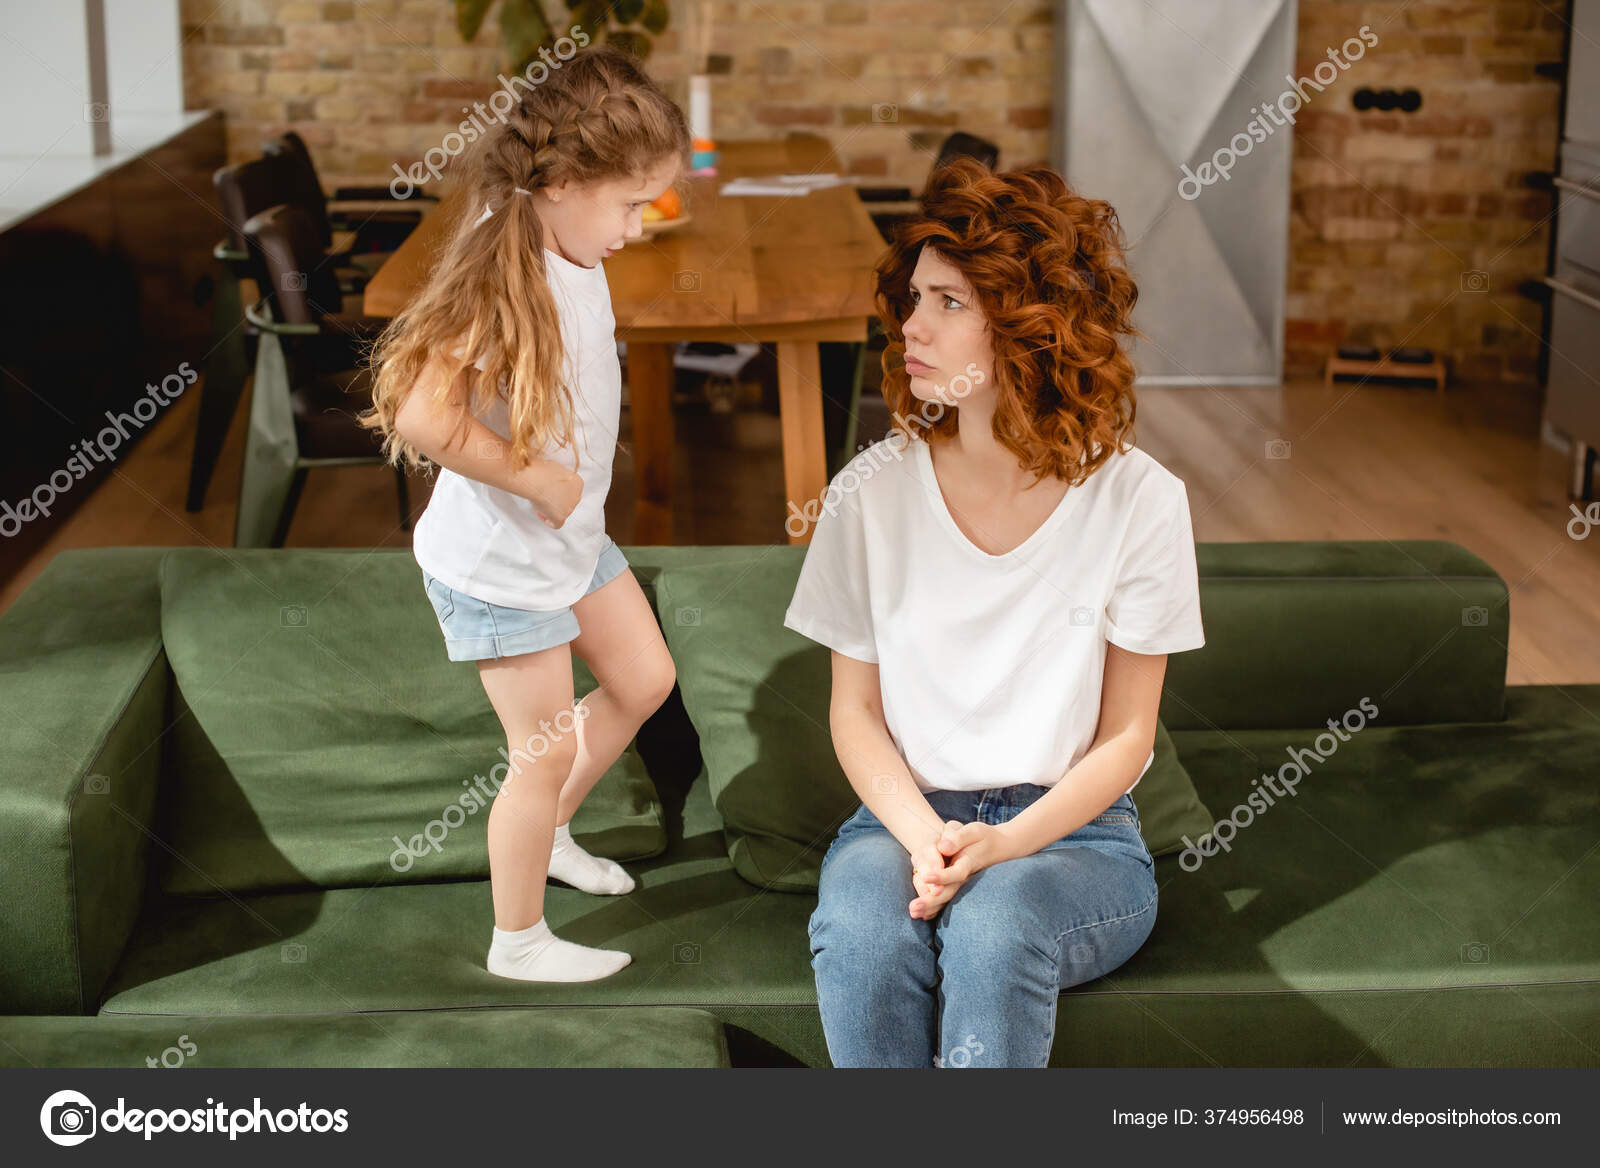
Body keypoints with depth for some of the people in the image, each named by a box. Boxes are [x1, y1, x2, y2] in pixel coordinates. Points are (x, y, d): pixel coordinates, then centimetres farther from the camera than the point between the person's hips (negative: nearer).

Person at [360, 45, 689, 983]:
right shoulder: (502, 280, -31)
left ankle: (550, 830, 43)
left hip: (574, 536, 9)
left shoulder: (573, 257, -3)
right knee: (547, 751, 6)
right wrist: (541, 479, -29)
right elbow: (421, 415, -41)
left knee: (645, 680, 20)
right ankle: (519, 940, 28)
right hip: (501, 563, -9)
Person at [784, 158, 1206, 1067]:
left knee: (993, 929, -35)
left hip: (1074, 830, -1)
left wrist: (1004, 844, -18)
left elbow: (1125, 737, -2)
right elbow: (856, 709, 3)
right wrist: (923, 839, -15)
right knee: (861, 939, -33)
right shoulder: (873, 492, -2)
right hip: (906, 816, 2)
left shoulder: (1138, 499, -7)